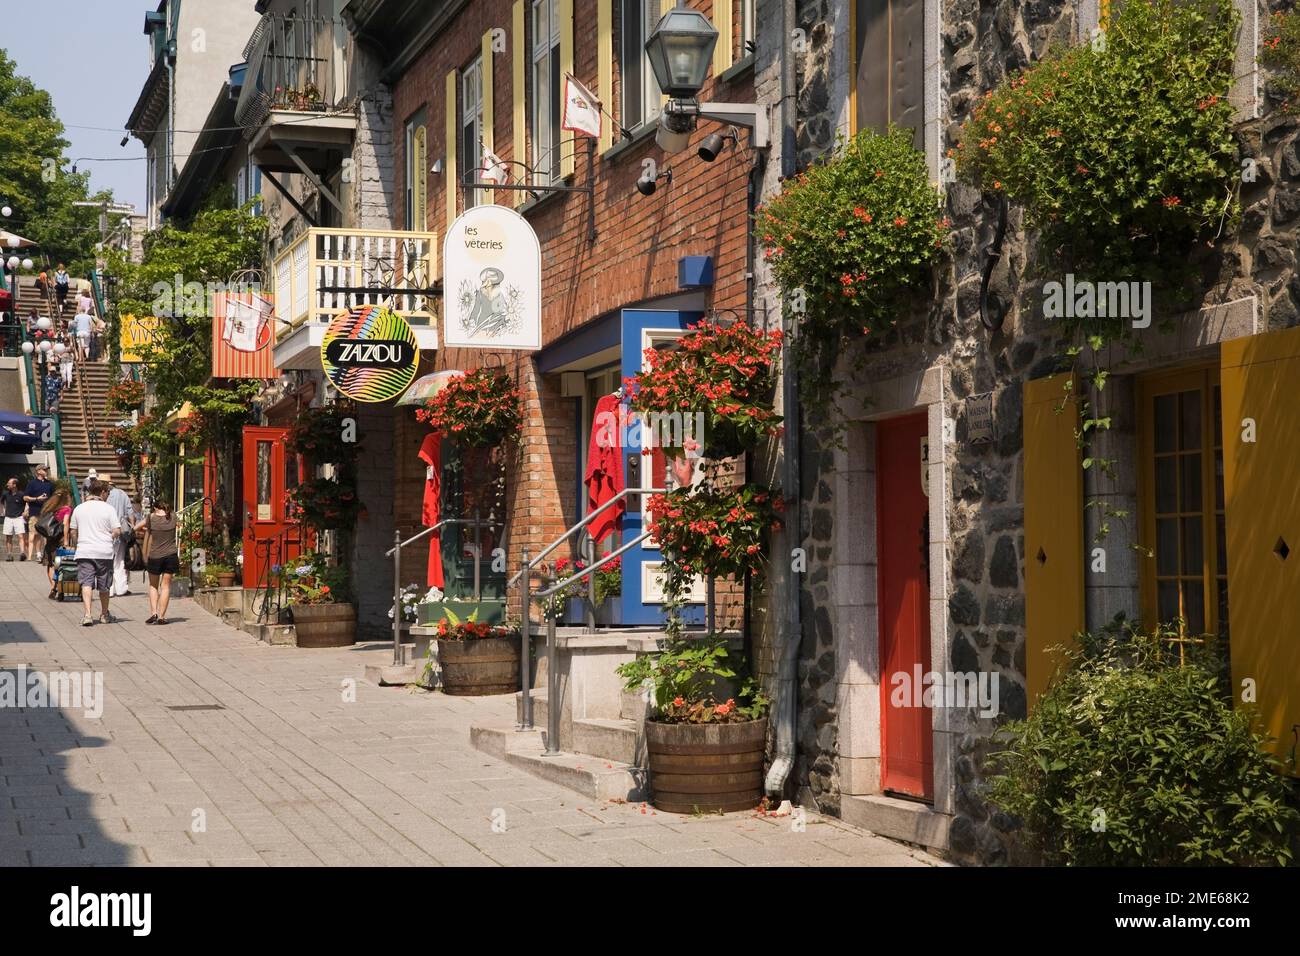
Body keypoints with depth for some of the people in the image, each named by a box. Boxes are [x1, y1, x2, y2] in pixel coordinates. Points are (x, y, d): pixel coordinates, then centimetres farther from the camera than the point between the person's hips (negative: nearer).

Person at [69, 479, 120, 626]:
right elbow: (117, 531, -8)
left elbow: (73, 531, 14)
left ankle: (87, 615, -20)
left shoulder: (79, 508, 8)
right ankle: (104, 615, 28)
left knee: (86, 584, -4)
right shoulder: (108, 509, -2)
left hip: (84, 552, 1)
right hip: (104, 552, -1)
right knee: (104, 586, 12)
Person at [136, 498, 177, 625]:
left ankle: (153, 612, 2)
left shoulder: (151, 518, -5)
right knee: (165, 586, 6)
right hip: (170, 555, 1)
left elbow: (136, 528, 6)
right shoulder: (173, 517, 0)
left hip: (154, 556, -1)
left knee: (153, 586, 16)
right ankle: (161, 616, 2)